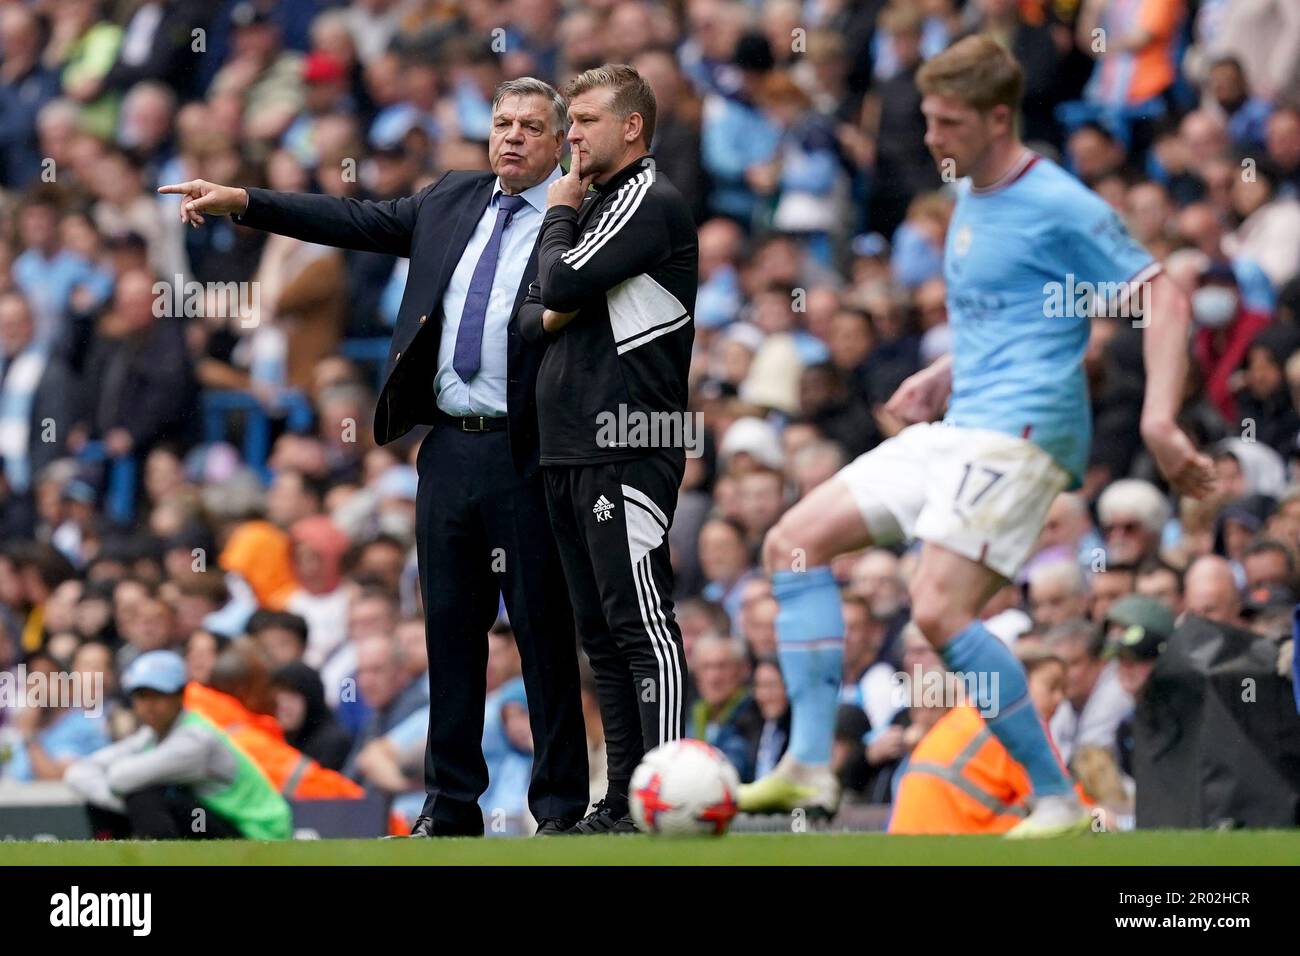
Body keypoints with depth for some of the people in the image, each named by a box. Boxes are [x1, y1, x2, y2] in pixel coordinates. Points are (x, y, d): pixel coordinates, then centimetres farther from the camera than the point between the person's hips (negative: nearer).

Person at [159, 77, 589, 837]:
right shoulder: (451, 201, 14)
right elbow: (356, 221, 12)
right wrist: (240, 202, 9)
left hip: (524, 456, -6)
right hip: (449, 449, 6)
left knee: (544, 630, -1)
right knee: (451, 626, 9)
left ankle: (561, 806, 5)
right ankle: (452, 803, 15)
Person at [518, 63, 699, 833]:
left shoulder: (650, 201, -7)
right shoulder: (598, 205, 21)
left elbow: (563, 284, -16)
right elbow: (536, 314, 22)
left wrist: (560, 216, 1)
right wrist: (546, 317, -1)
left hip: (626, 448, -10)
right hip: (571, 447, 10)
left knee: (642, 626, -12)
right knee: (602, 632, 10)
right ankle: (624, 802, 13)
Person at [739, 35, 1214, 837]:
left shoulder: (1057, 206, -11)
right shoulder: (971, 203, 17)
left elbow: (1163, 299, -14)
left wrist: (1159, 420, -25)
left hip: (1020, 431, -10)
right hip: (959, 430, 10)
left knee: (941, 611, -22)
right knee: (795, 542, 5)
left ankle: (1060, 801, -14)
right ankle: (811, 769, -2)